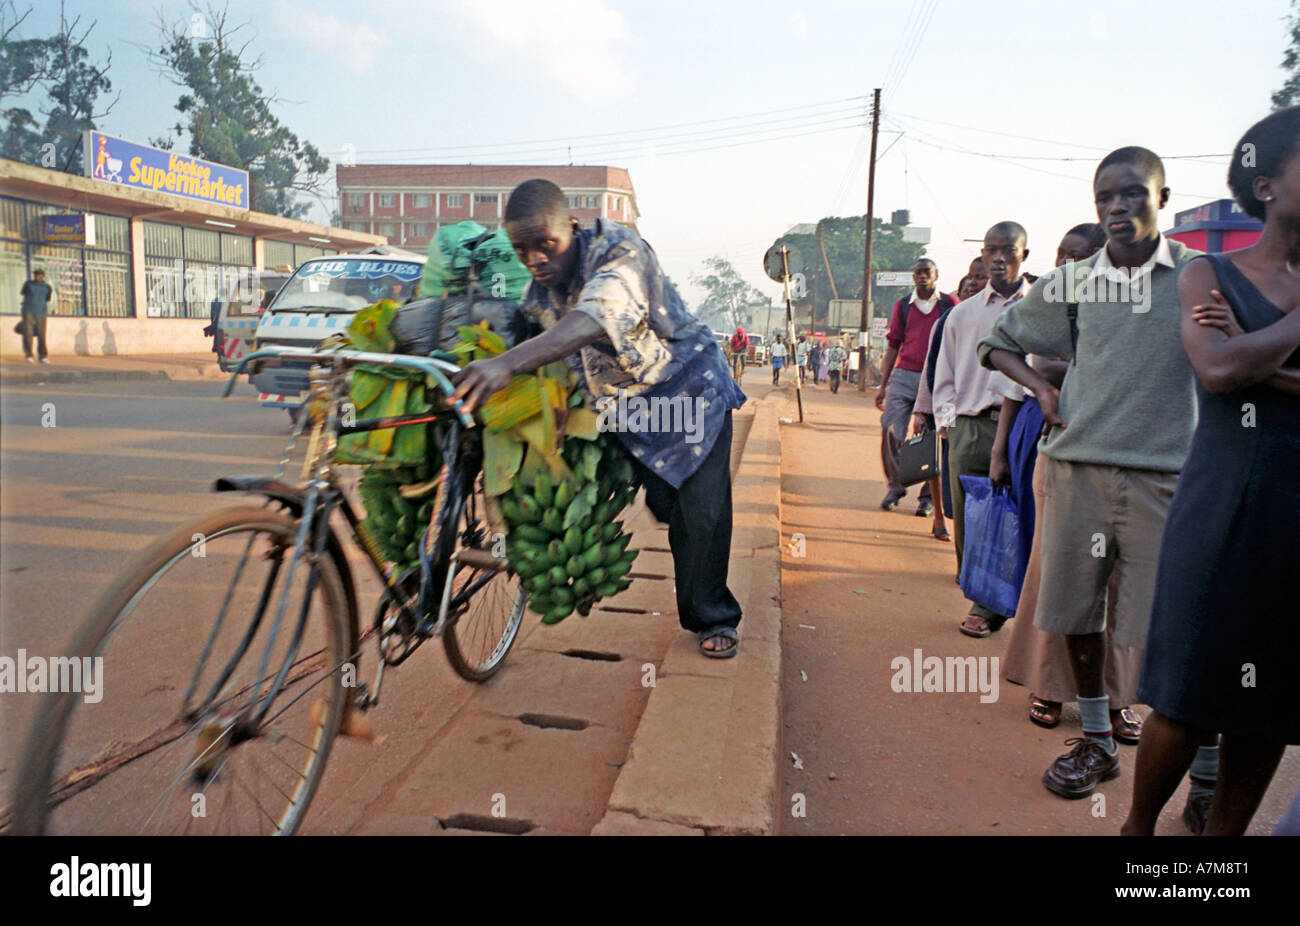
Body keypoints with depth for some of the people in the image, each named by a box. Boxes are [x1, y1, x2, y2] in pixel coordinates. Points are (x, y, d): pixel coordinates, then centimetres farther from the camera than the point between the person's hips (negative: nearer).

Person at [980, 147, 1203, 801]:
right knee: (1077, 612, 9)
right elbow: (997, 340, 21)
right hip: (1077, 467, 3)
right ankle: (1096, 741, 26)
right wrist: (1041, 388, 6)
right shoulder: (1067, 285, 9)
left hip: (1164, 475, -2)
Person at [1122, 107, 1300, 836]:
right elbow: (1220, 369, -18)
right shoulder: (1210, 275, 1)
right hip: (1228, 503, -3)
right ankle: (1139, 827, 22)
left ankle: (1224, 834, 25)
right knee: (1193, 692, 1)